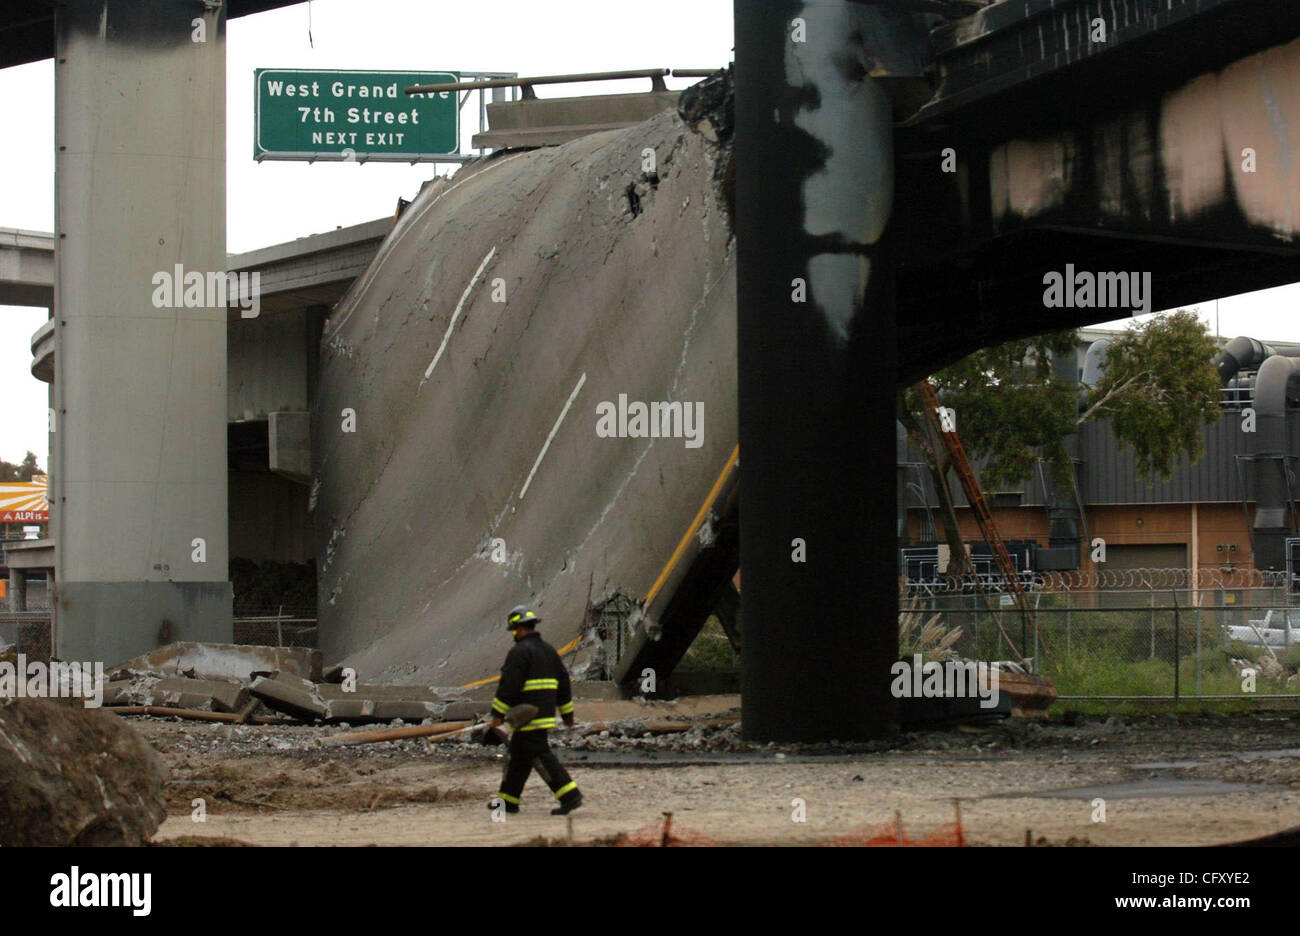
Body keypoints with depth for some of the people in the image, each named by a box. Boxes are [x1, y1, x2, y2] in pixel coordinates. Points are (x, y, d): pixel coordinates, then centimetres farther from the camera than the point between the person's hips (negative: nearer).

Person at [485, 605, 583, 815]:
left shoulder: (520, 652, -12)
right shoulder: (548, 650, 16)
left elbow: (508, 685, -17)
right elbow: (563, 682, 20)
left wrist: (498, 715, -15)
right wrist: (567, 713, 27)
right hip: (546, 711, 9)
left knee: (539, 755, -10)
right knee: (519, 753, 16)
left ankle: (570, 796, -17)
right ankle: (509, 800, 22)